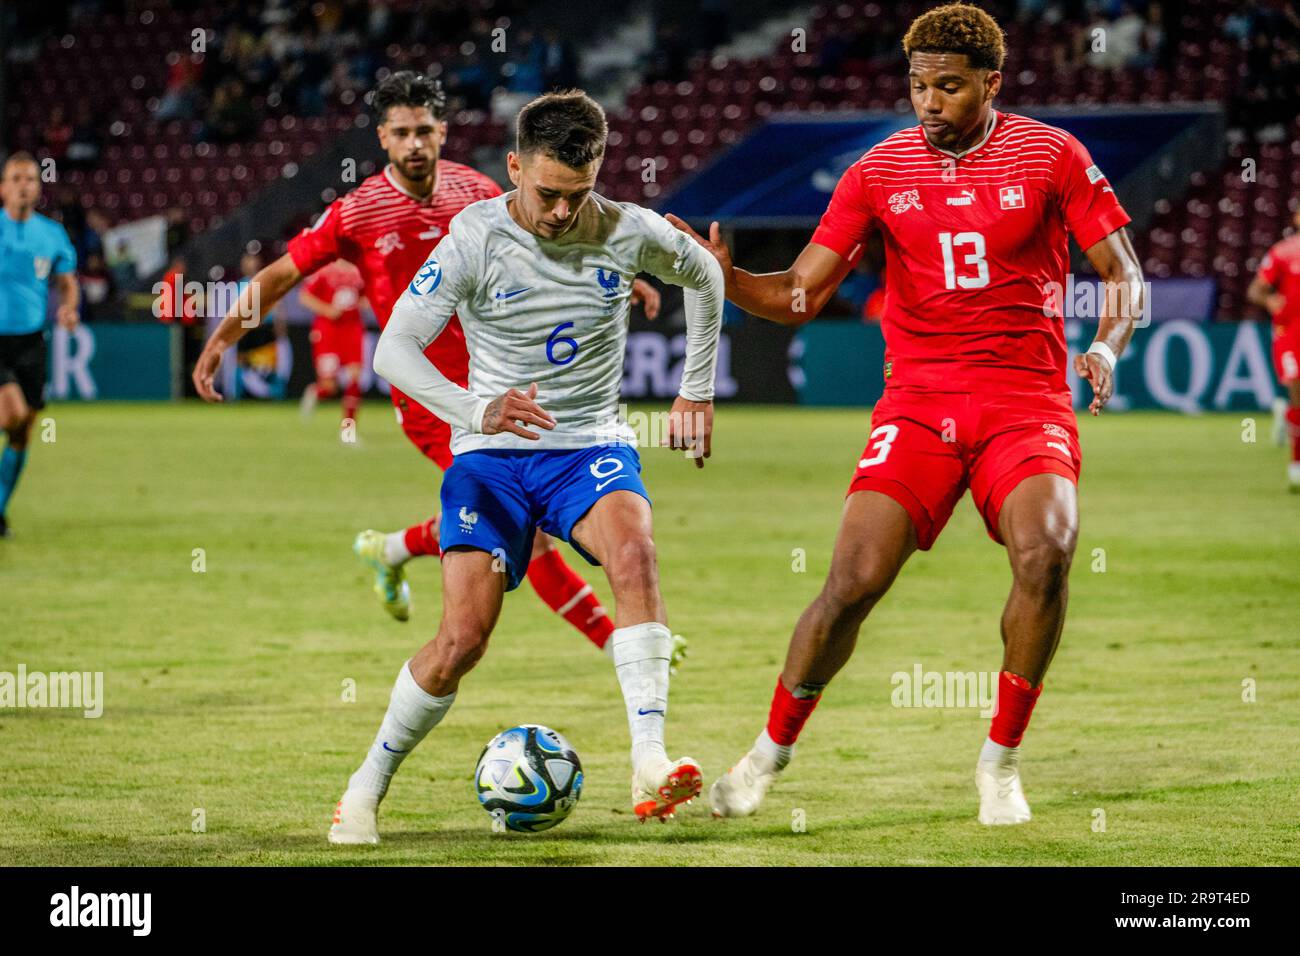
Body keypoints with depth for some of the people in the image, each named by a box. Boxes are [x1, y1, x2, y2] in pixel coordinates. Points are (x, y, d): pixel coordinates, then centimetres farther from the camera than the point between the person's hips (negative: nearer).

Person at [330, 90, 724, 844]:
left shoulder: (628, 232, -6)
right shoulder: (476, 238, -13)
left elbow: (704, 276, 17)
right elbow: (395, 348, -21)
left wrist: (697, 392, 17)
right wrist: (476, 411, -38)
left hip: (592, 445, 1)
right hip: (494, 455, -1)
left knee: (633, 551, -33)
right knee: (464, 638, -16)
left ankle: (651, 766, -39)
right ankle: (368, 787, 7)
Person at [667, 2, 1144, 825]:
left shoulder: (1050, 156, 0)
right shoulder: (880, 171, 4)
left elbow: (1125, 276, 3)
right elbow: (799, 294, 4)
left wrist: (1107, 347, -18)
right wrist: (723, 277, -16)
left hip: (1026, 402, -1)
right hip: (918, 401, 1)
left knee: (1046, 553, -27)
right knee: (854, 580, -13)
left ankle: (1001, 760, -7)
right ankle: (773, 749, 11)